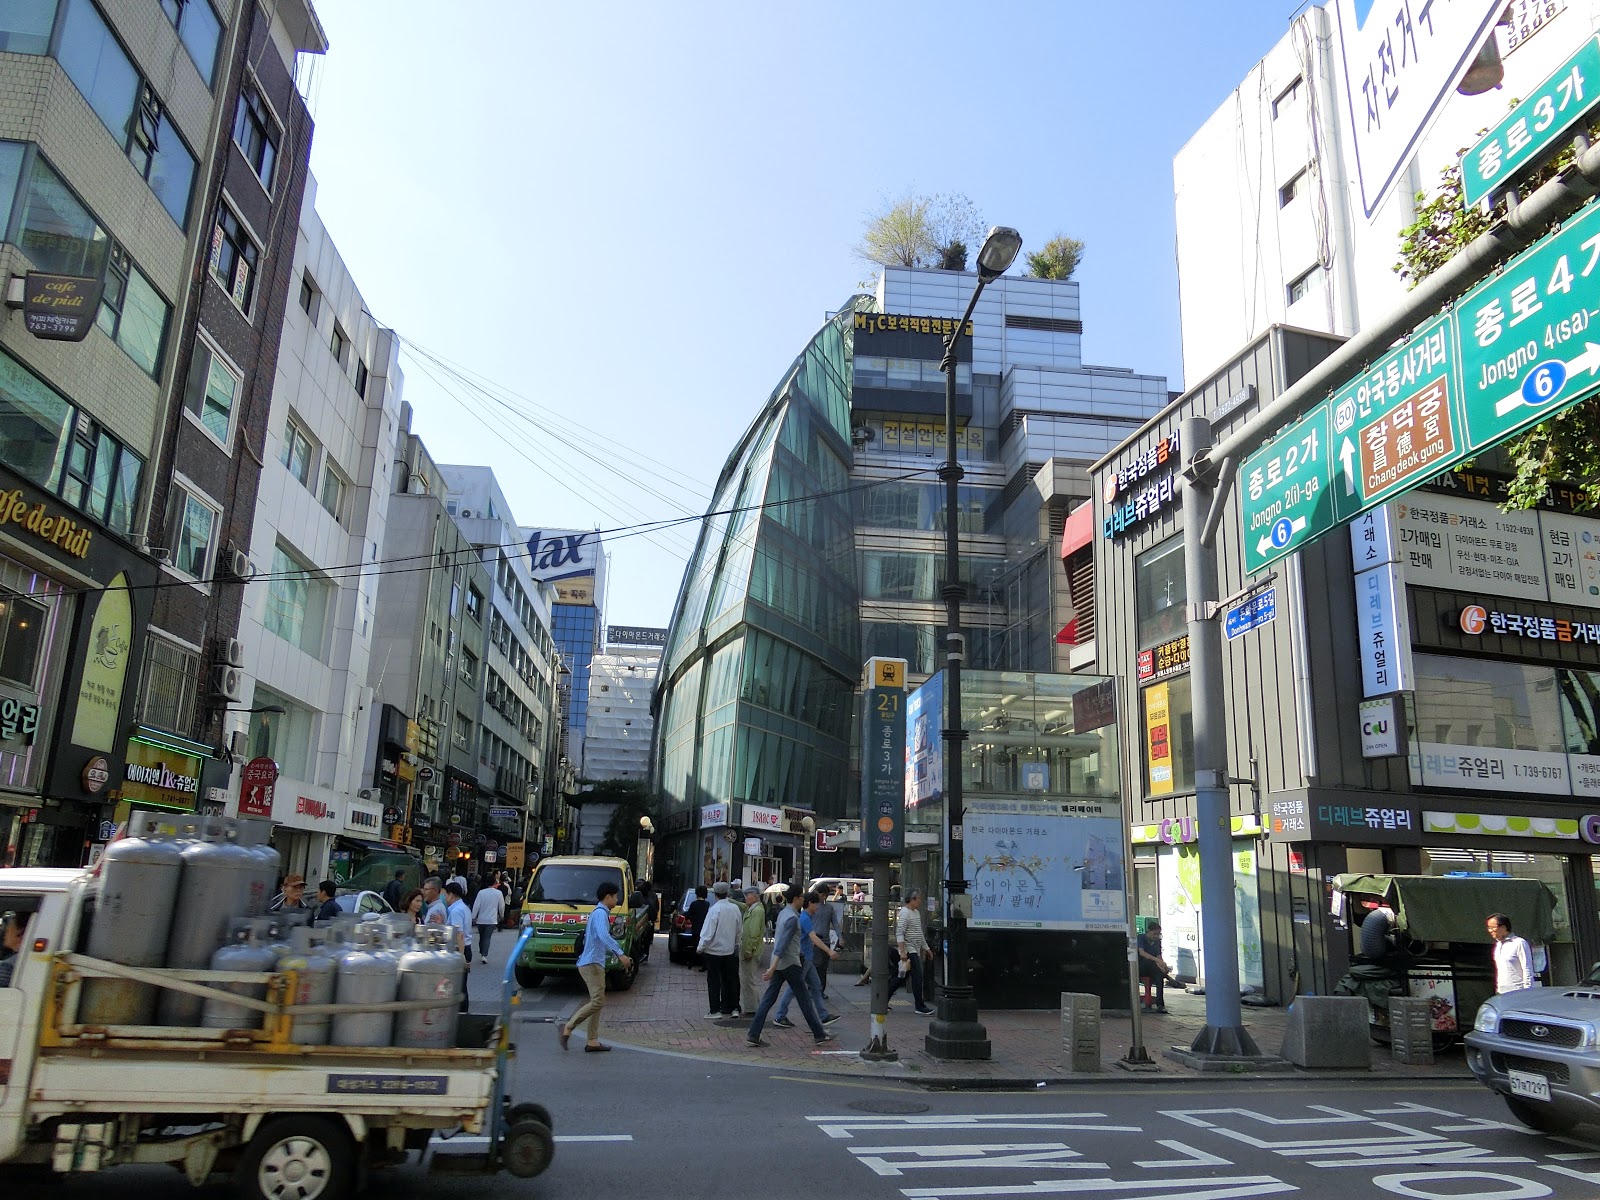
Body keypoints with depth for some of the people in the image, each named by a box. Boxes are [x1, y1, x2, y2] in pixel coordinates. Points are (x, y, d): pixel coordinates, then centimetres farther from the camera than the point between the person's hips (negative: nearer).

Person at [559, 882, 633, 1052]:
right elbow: (604, 936, -29)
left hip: (595, 964, 10)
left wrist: (618, 955, 25)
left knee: (597, 1002, 9)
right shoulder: (601, 913, -12)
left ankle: (592, 1041, 9)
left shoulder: (600, 913, 19)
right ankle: (568, 1028, -7)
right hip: (592, 963, -10)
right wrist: (620, 954, -34)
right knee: (597, 1002, -13)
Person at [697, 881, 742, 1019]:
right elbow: (738, 931, 7)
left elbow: (708, 932, -17)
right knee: (729, 979, 14)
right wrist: (736, 945, 19)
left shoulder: (715, 909, -18)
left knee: (714, 981, 2)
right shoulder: (735, 908, -1)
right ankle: (733, 1008, 18)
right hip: (730, 950, 5)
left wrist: (700, 947, -6)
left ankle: (715, 1011, 2)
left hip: (714, 950, -5)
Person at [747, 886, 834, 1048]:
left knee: (768, 998, 5)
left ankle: (753, 1036, 0)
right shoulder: (792, 918, -17)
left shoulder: (783, 912, 12)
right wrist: (773, 967, -28)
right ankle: (819, 1035, 13)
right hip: (790, 963, -8)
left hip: (778, 963, 8)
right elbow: (783, 943, -24)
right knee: (804, 999, 3)